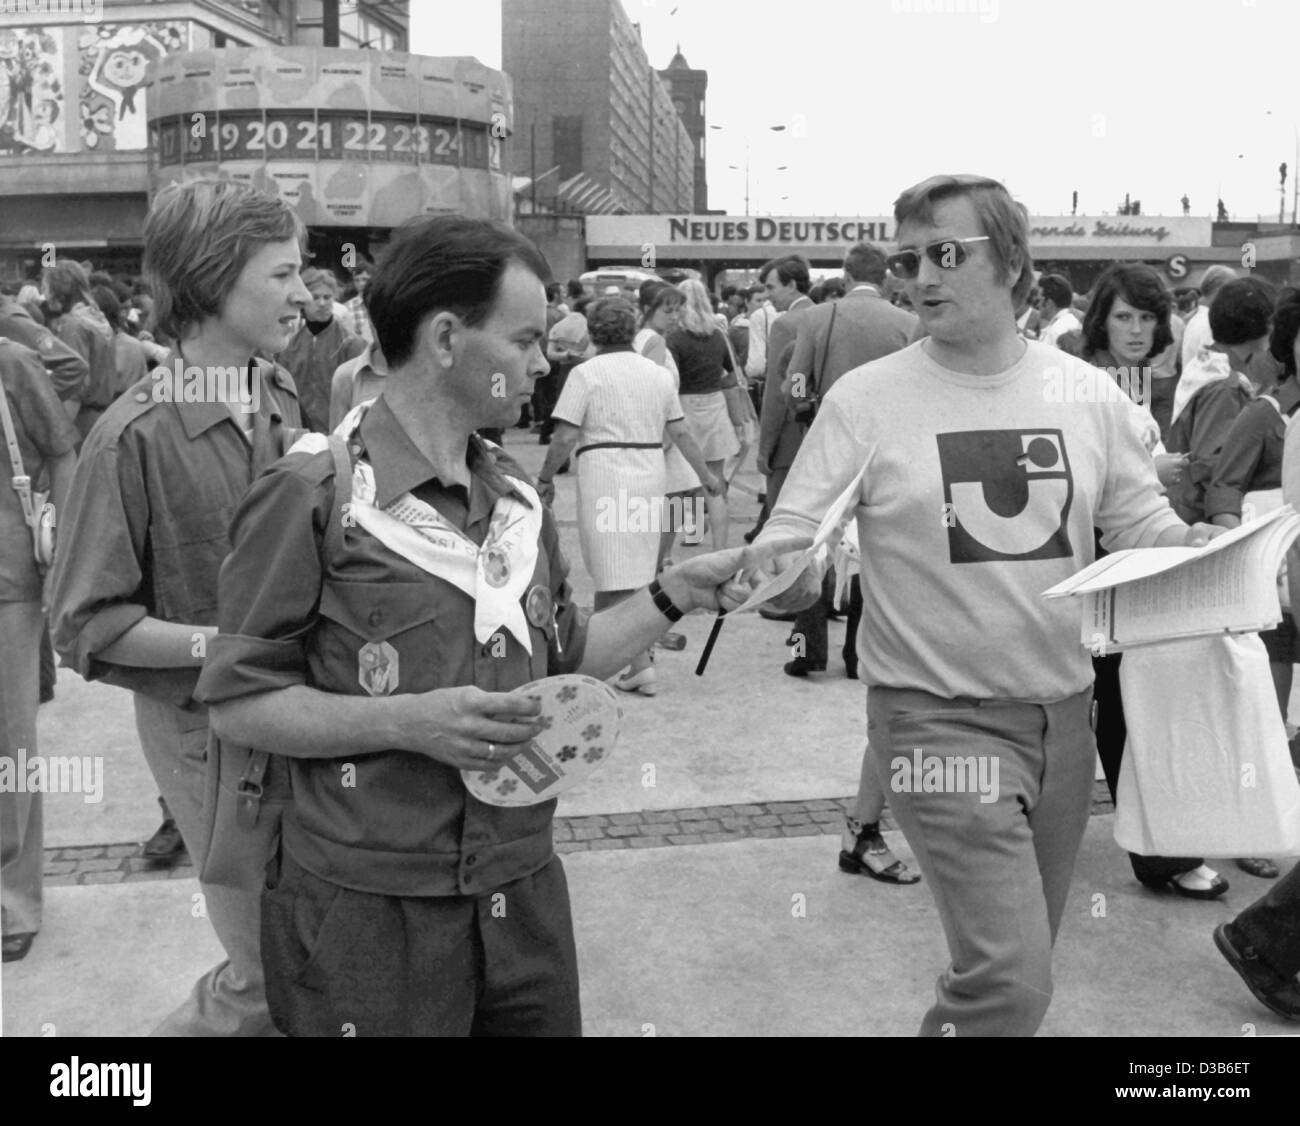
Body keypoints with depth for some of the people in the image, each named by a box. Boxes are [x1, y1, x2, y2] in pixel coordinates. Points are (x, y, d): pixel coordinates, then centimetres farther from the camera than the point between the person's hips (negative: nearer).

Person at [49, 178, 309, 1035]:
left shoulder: (282, 398, 0)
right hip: (205, 726, -6)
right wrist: (220, 644, -23)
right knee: (271, 970, 4)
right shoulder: (137, 436, -18)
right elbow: (85, 624, -14)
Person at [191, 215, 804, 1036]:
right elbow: (239, 706, -11)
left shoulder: (517, 497, 10)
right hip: (369, 913, -6)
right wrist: (409, 722, -22)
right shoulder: (312, 495, -13)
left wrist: (673, 597, 7)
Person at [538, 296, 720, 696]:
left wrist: (545, 478, 4)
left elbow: (565, 438, -9)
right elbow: (680, 432, 12)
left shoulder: (586, 373, -5)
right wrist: (705, 473, 23)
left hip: (605, 478, -5)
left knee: (617, 578, -2)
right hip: (651, 476, 6)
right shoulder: (659, 373, 10)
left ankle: (641, 665, -6)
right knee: (638, 570, 13)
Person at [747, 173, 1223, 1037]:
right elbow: (792, 542, -9)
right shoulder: (866, 399, -7)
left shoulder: (1088, 394, 2)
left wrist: (1189, 546, -12)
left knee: (1021, 961, 19)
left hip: (1065, 709, 5)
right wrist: (784, 568, -31)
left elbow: (1139, 521, 9)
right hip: (939, 713, -4)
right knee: (1012, 980, -13)